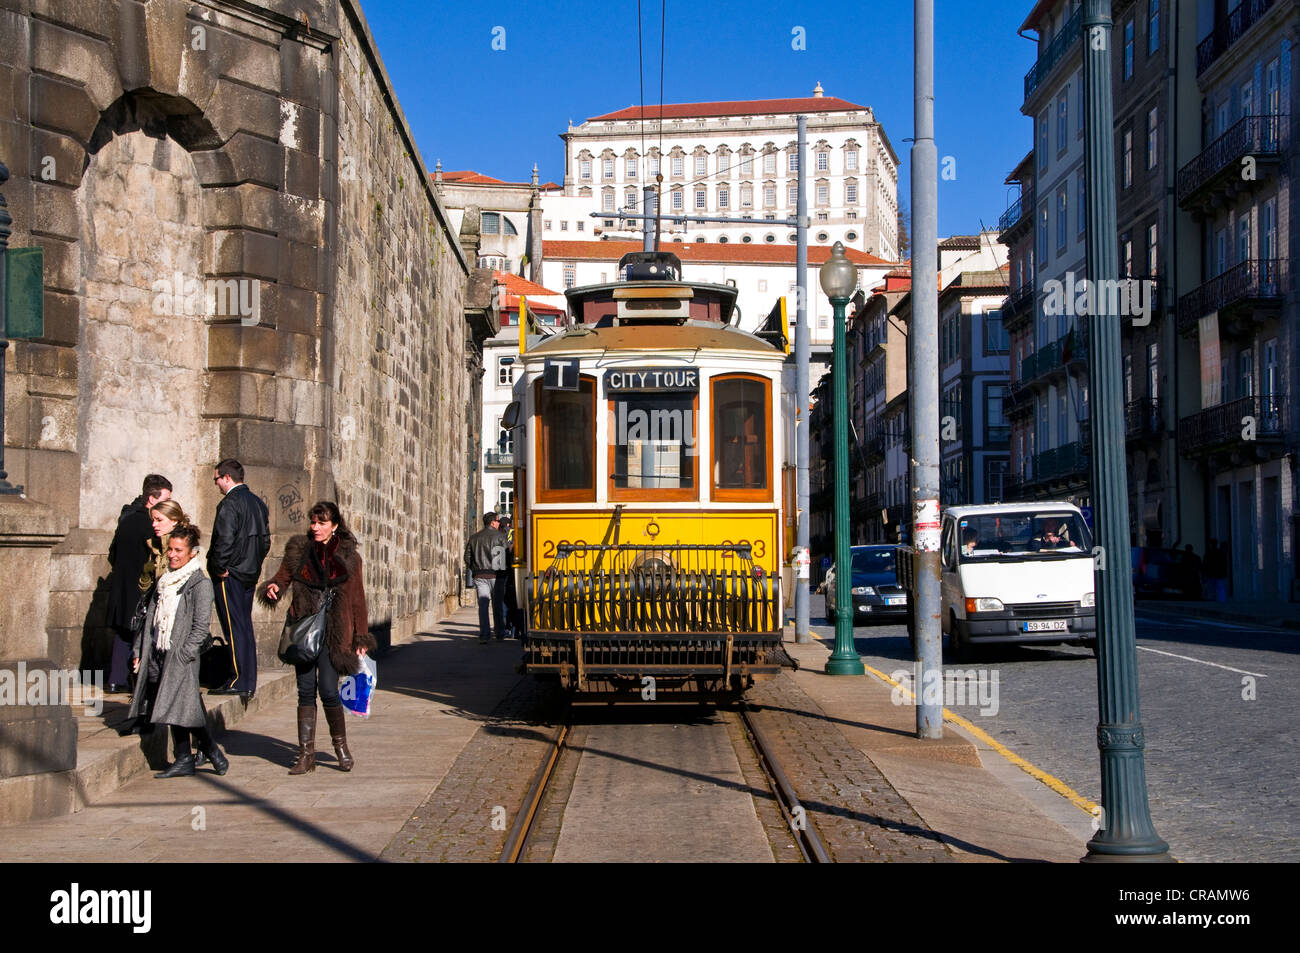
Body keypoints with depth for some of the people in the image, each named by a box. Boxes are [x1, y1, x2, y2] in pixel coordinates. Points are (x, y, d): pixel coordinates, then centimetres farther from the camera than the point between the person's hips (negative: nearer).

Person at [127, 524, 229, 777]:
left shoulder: (200, 583, -6)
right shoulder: (164, 581, 16)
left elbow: (201, 626, -11)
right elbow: (150, 619, 20)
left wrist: (183, 654, -17)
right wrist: (139, 650, 14)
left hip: (181, 657, -6)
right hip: (157, 656, 7)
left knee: (182, 706, -11)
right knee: (174, 709, 6)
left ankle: (210, 749, 6)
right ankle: (183, 759, 11)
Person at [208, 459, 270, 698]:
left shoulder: (229, 503, -15)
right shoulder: (257, 503, 13)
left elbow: (224, 539, -24)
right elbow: (266, 540, 17)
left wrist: (218, 568, -15)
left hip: (229, 575, -9)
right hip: (250, 575, 9)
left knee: (235, 629, -6)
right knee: (245, 627, 12)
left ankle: (239, 682, -6)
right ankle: (249, 682, 15)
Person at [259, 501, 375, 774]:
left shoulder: (348, 555, 3)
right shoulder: (298, 549, 7)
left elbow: (357, 598, 6)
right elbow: (282, 576, 12)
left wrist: (361, 638, 3)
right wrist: (273, 587, -13)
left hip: (333, 631, -2)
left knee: (328, 689, -9)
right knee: (305, 690, 1)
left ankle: (341, 745, 12)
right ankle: (306, 754, 6)